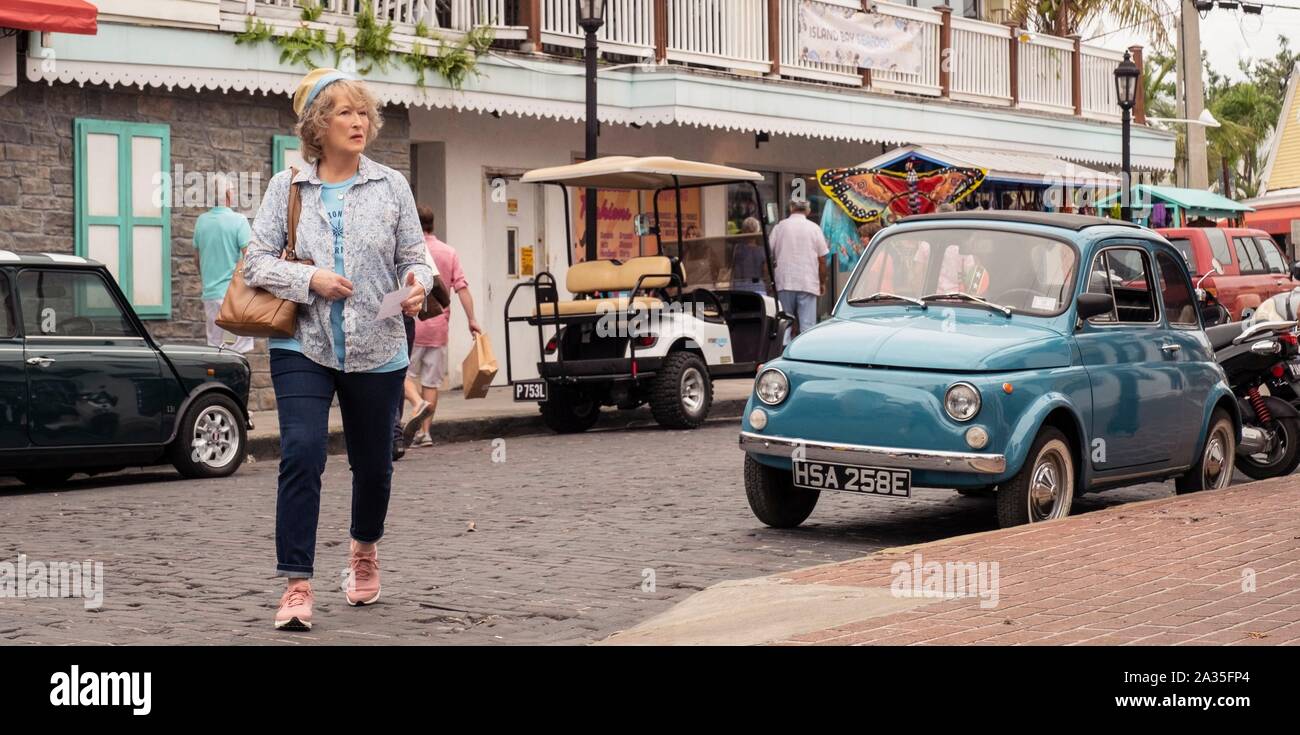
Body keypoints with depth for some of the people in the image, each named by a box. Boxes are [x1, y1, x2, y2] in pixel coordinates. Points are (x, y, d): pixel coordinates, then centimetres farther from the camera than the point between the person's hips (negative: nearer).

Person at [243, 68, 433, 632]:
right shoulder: (287, 187, 3)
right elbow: (256, 262, 0)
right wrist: (309, 280, -15)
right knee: (301, 455, -17)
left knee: (372, 463, 13)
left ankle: (365, 549, 44)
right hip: (303, 348, -1)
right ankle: (297, 586, -12)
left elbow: (414, 258, 6)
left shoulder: (390, 186, 4)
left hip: (377, 351, 2)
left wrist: (416, 288, -16)